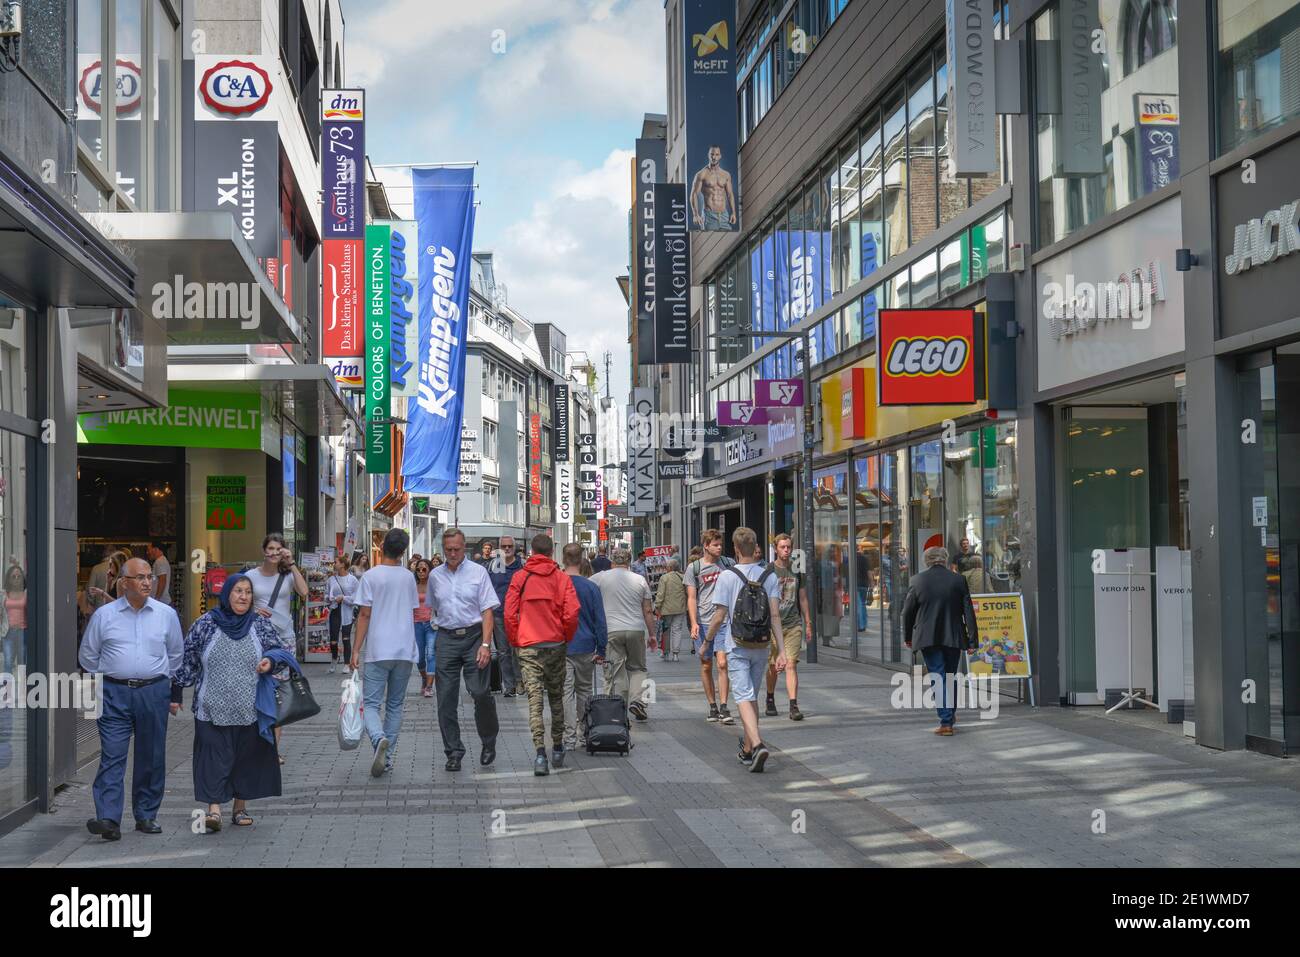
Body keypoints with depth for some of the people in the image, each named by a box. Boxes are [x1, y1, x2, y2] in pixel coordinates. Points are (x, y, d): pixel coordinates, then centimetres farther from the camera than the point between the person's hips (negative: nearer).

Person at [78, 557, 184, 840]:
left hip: (154, 692, 2)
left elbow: (176, 656, 19)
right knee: (112, 756, -10)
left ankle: (146, 815, 16)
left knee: (151, 757, 6)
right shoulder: (104, 615, 4)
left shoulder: (166, 614, 7)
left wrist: (171, 691, 20)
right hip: (115, 693, -1)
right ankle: (108, 819, -15)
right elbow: (87, 656, 15)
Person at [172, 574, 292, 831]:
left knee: (247, 756, 7)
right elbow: (186, 658, 6)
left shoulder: (260, 625, 5)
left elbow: (285, 651, 13)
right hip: (213, 709, -2)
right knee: (214, 756, -8)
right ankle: (214, 809, -10)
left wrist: (271, 661, -8)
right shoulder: (206, 624, 1)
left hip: (250, 710, 2)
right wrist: (176, 692, 5)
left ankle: (240, 808, 20)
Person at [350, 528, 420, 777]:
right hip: (405, 650, 4)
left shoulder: (371, 576, -6)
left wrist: (356, 650, -4)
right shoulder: (408, 577, 7)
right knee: (395, 705, 13)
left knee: (371, 704, -1)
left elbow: (364, 615, -8)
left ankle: (379, 739, -29)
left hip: (378, 651, -4)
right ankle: (388, 757, 11)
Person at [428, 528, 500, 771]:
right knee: (446, 699, 0)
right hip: (446, 639, 3)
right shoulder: (435, 576, 11)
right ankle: (453, 752, 8)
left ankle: (488, 743, 10)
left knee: (480, 692, -12)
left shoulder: (478, 572, 0)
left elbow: (487, 610, -4)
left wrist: (485, 644, -12)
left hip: (474, 635, -3)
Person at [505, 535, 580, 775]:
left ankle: (540, 753, -15)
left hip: (528, 647, -1)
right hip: (556, 646, 1)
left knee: (534, 701, -3)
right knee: (556, 697, 17)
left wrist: (515, 641, 9)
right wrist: (566, 638, 9)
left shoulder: (519, 578, -2)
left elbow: (509, 614, -4)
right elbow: (571, 614, -7)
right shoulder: (562, 578, -1)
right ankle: (557, 749, 25)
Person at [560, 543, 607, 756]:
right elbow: (600, 622, -2)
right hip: (585, 647, 1)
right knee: (584, 690, 16)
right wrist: (601, 650, 5)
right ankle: (586, 729, 24)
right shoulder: (591, 588, -5)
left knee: (565, 692, 1)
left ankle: (569, 738, -2)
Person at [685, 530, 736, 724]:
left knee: (722, 663, -11)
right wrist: (693, 624, -10)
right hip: (703, 622, 0)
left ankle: (723, 708, -10)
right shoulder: (694, 567, 2)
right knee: (706, 666, 6)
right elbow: (691, 598, 0)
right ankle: (712, 706, 17)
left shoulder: (728, 563, 7)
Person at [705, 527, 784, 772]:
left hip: (737, 647, -4)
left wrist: (706, 642, 7)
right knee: (752, 696, 17)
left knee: (743, 697, -7)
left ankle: (757, 744, -28)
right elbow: (775, 615, -5)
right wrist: (781, 650, -7)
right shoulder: (769, 576, 0)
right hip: (761, 646, 4)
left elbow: (719, 617, -8)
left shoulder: (727, 576, -8)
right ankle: (747, 749, 27)